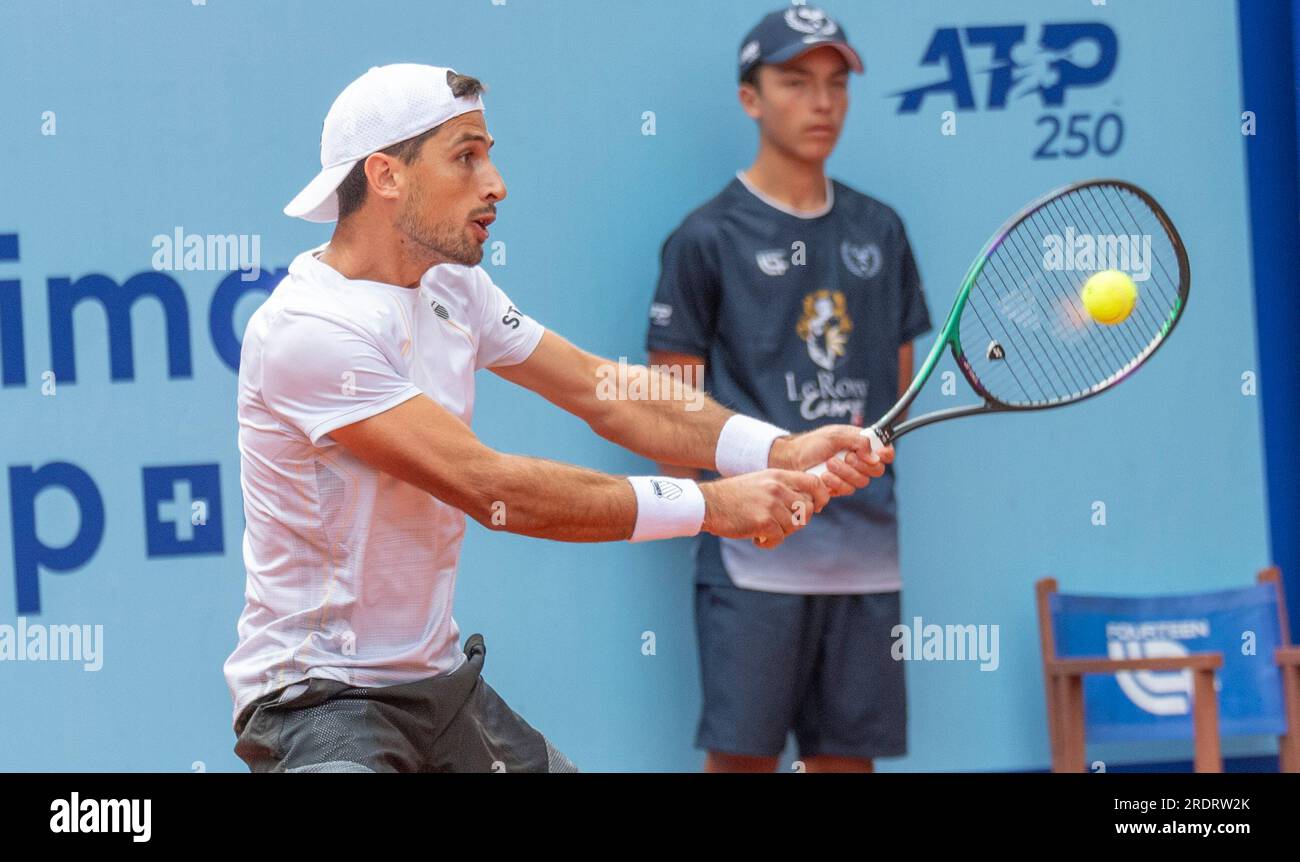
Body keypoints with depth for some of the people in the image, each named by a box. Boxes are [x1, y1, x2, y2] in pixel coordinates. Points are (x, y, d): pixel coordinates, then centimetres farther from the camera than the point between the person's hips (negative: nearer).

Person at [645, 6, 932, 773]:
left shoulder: (880, 230, 12)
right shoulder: (709, 237, -2)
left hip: (866, 545, 5)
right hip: (754, 553, -5)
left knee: (848, 752, 9)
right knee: (742, 752, -4)